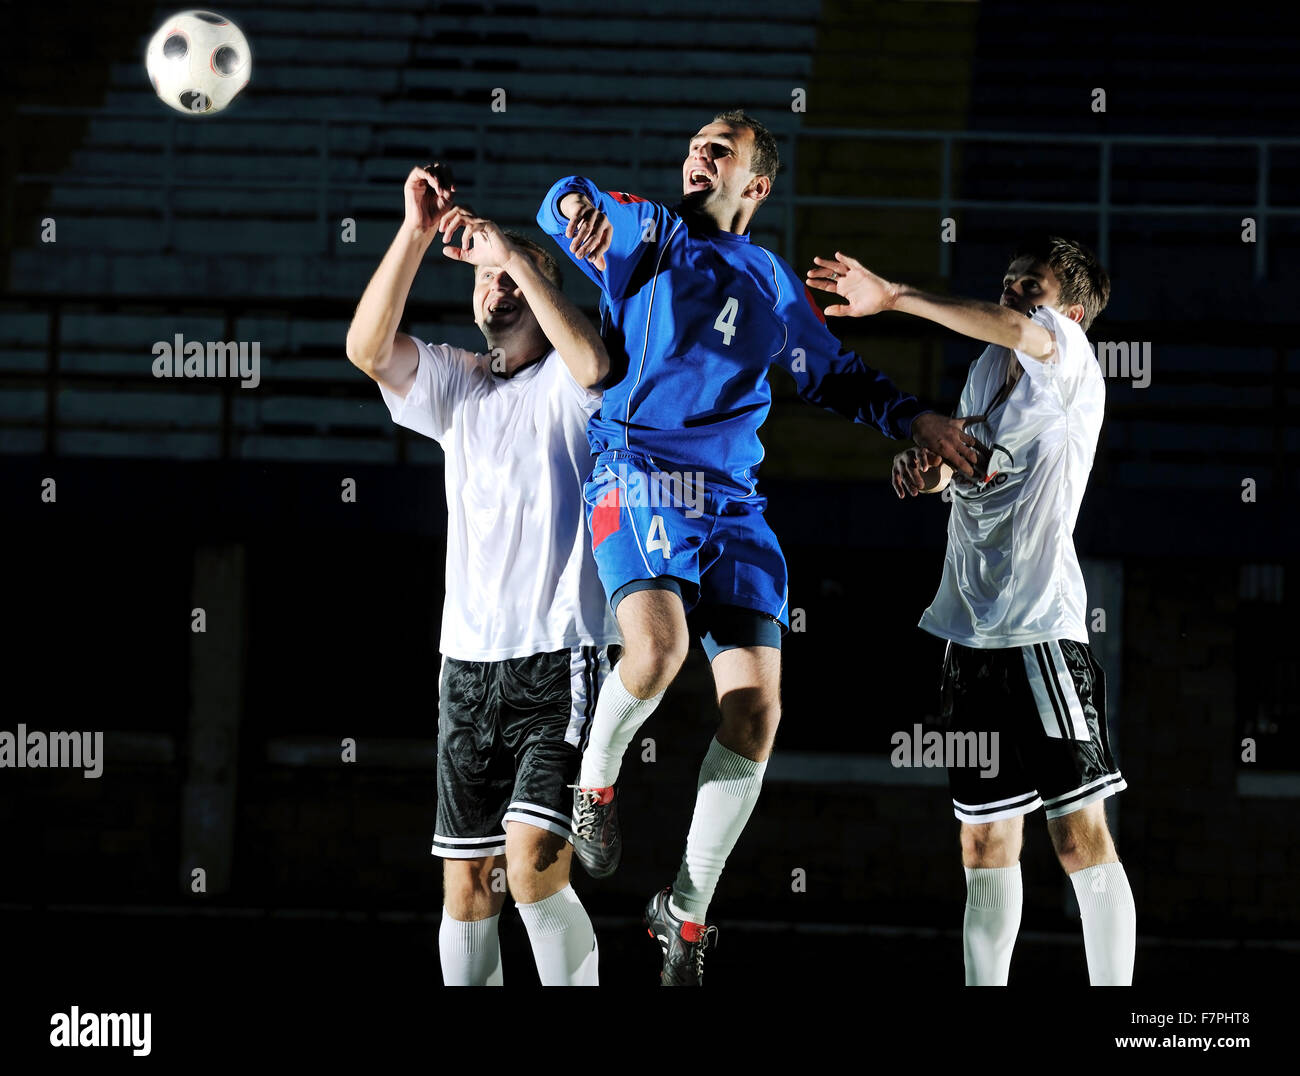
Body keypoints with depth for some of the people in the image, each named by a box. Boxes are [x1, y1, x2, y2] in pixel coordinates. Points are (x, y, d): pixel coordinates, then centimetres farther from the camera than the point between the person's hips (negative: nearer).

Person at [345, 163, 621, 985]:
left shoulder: (566, 385, 2)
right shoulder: (456, 385, 16)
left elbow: (595, 361, -23)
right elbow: (367, 347, 0)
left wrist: (516, 255, -18)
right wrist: (417, 233, -10)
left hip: (563, 659, -6)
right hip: (470, 662, 6)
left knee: (533, 856, -20)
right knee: (466, 876, 6)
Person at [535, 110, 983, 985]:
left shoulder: (773, 283, 21)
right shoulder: (650, 233, 10)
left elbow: (836, 376, 32)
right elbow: (569, 205, -8)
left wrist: (915, 419, 17)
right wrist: (580, 208, -32)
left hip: (733, 501, 4)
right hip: (641, 477, -4)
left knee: (757, 709, -7)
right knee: (658, 649, -32)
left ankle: (687, 913, 7)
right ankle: (596, 781, 0)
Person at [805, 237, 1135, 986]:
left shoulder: (1071, 362, -7)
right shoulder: (989, 368, 16)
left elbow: (1015, 328, -30)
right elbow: (955, 460, 32)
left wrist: (895, 297, -29)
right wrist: (924, 465, 8)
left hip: (1043, 629, -8)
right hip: (972, 635, 8)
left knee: (1081, 834, -8)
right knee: (986, 843, 10)